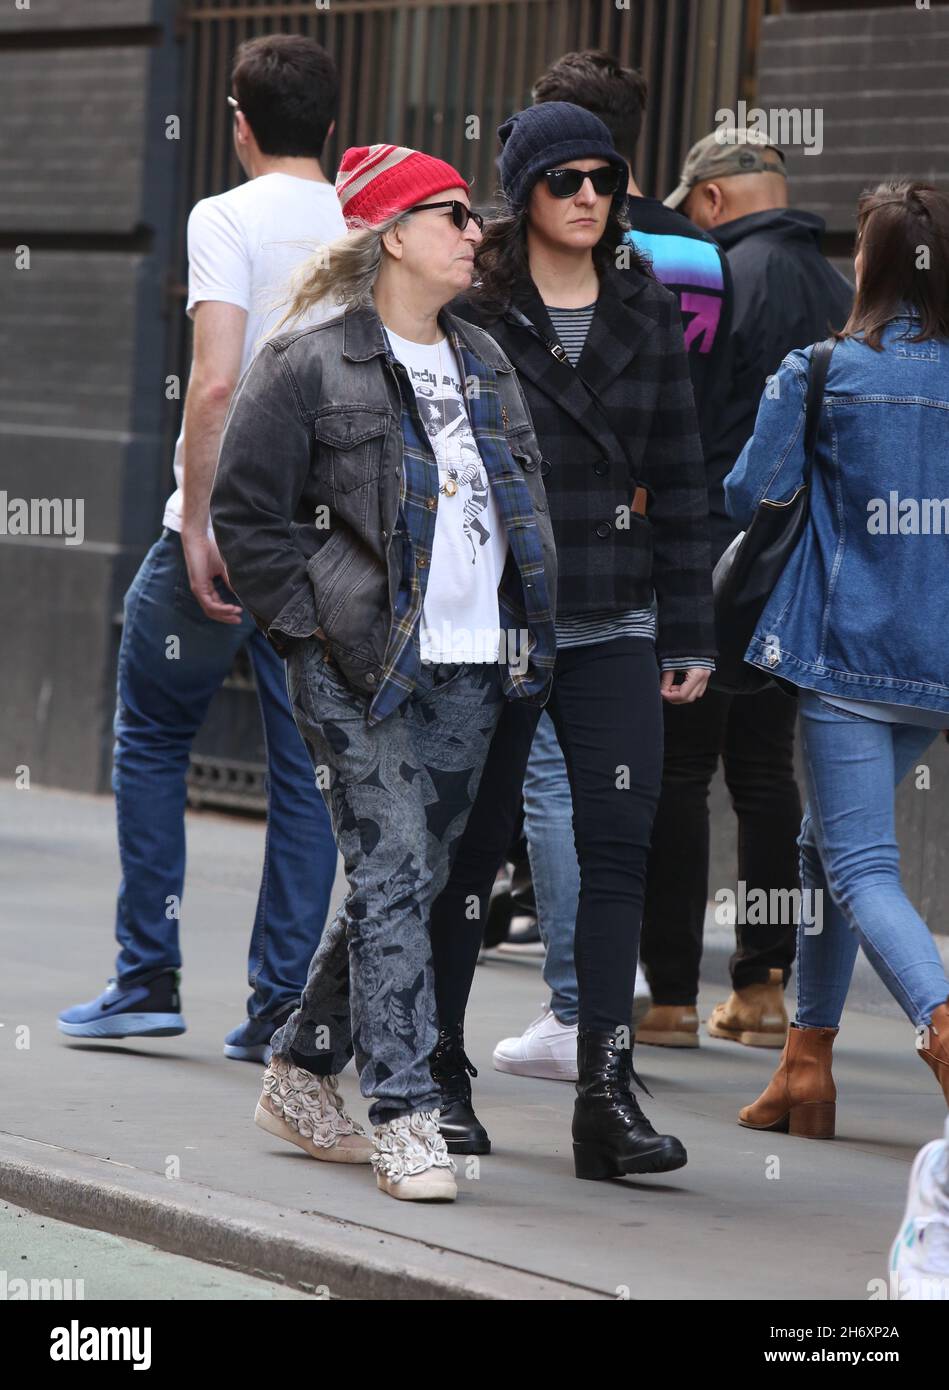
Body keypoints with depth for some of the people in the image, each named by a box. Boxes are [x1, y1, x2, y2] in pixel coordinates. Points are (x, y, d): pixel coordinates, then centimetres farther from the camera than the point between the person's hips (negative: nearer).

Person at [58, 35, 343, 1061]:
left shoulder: (228, 219, -8)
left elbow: (215, 382, -19)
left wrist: (197, 527, -14)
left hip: (226, 531, -4)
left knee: (151, 740, 12)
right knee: (308, 771, 7)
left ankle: (149, 980, 11)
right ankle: (280, 1006, 6)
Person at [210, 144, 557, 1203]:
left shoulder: (482, 362, 17)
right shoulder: (308, 364, -4)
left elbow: (525, 506, 23)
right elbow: (248, 514, -4)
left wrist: (526, 636, 12)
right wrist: (314, 628, -9)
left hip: (470, 671, 7)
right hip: (360, 673, -7)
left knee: (406, 881, 10)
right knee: (392, 881, -12)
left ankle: (301, 1075, 24)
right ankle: (406, 1117, -11)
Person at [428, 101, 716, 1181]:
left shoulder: (646, 316, 11)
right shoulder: (470, 315, -3)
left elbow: (677, 477, 13)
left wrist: (689, 631, 10)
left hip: (612, 627, 3)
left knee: (619, 846, -7)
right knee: (472, 844, 6)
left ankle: (607, 1097, -8)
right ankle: (437, 1076, 20)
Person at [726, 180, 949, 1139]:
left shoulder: (818, 373, -7)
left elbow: (747, 499, -5)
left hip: (848, 649, -5)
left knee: (860, 866, -6)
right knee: (828, 844, 20)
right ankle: (806, 1066, 24)